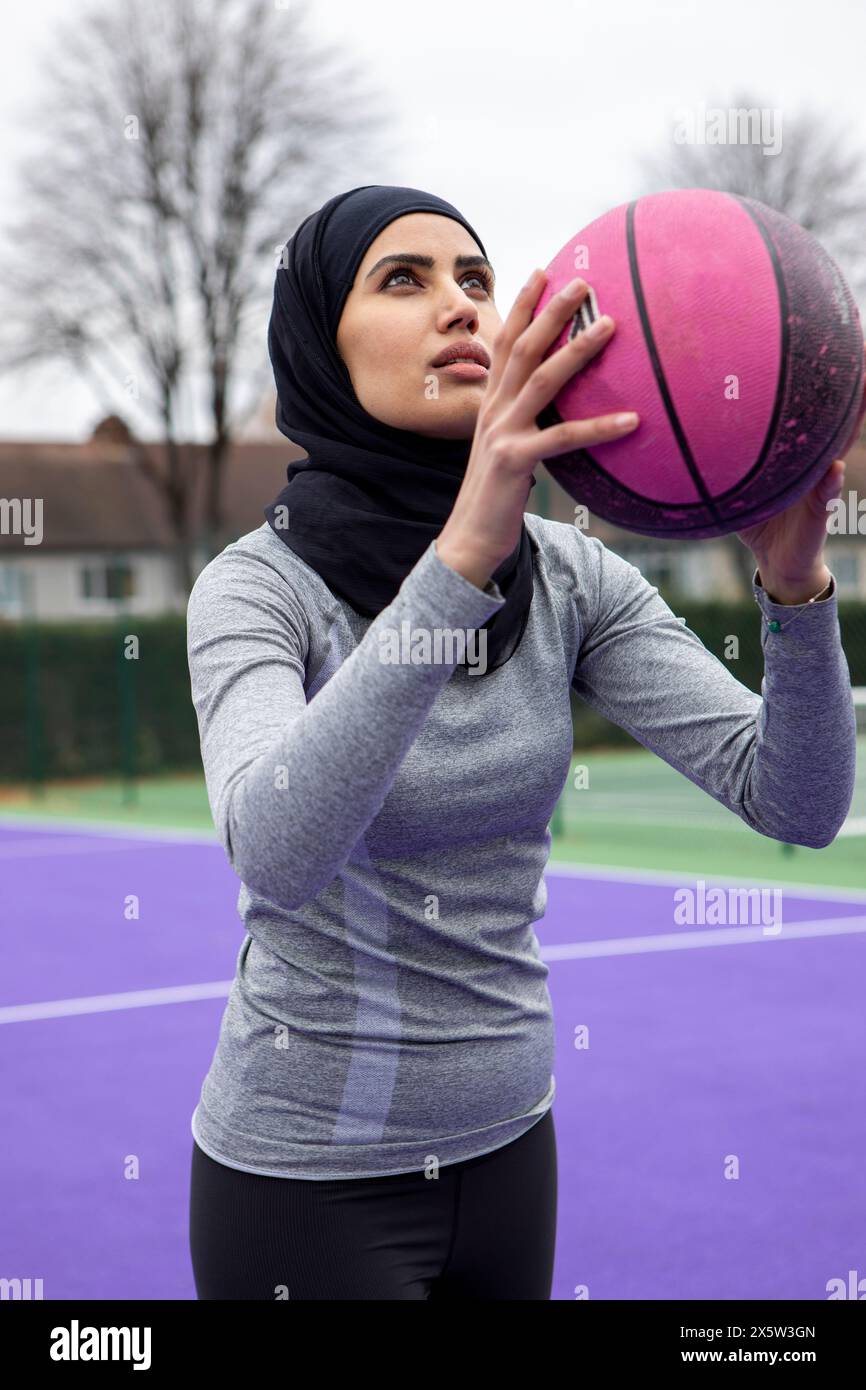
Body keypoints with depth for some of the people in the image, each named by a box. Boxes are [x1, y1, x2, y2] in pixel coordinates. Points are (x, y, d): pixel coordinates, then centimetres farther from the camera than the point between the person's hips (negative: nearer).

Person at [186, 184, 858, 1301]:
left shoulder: (570, 578, -3)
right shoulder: (256, 586, -15)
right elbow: (279, 852, -35)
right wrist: (462, 552, -44)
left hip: (506, 1151, 4)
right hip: (307, 1176, -4)